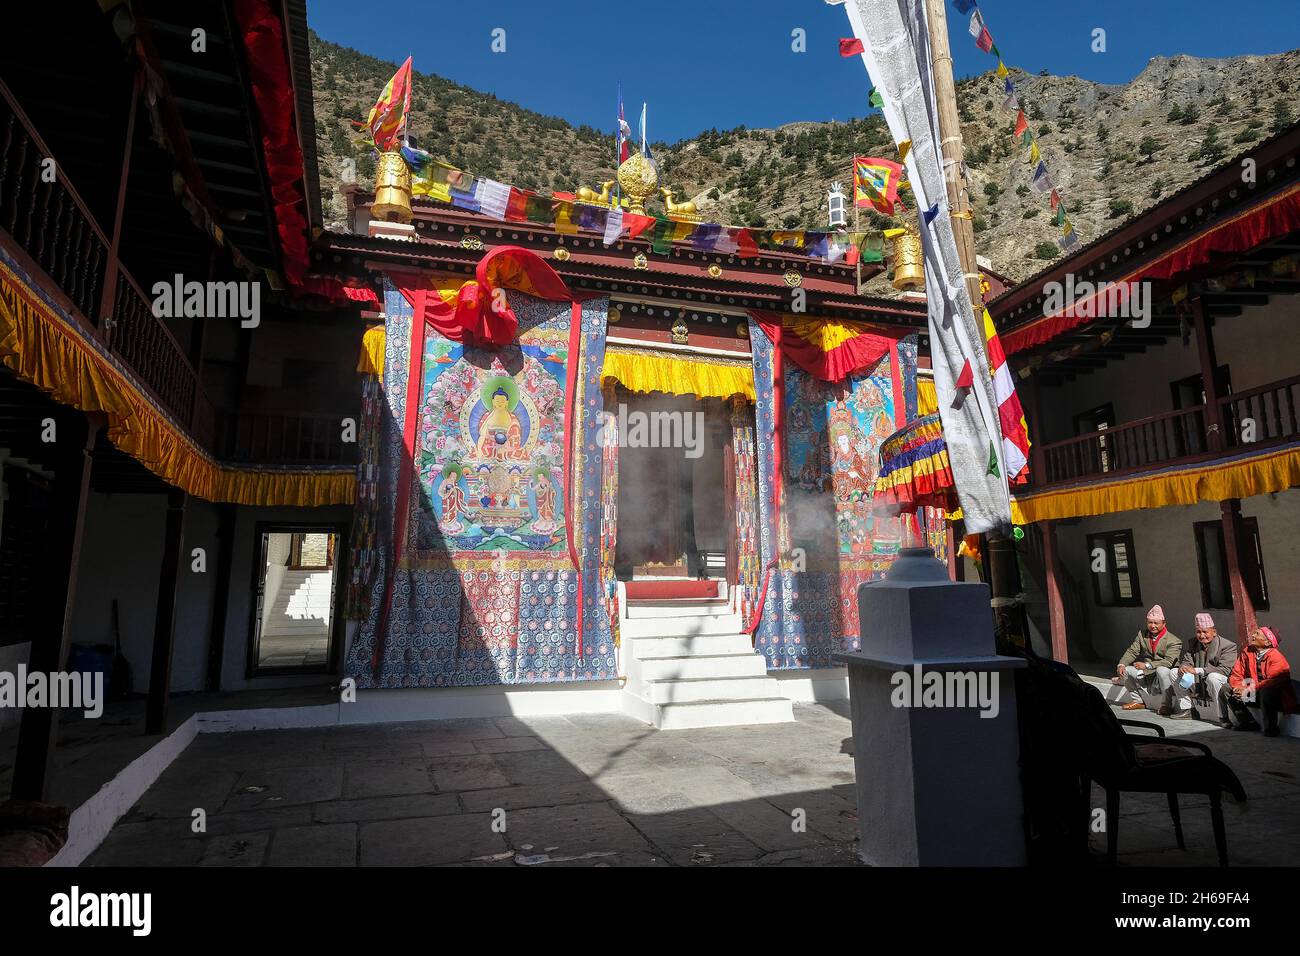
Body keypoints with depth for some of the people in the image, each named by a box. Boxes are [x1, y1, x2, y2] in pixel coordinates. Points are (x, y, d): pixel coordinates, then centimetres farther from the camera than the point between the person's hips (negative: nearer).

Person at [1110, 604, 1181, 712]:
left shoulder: (1174, 641, -10)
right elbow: (1132, 651, 2)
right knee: (1125, 670, -10)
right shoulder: (1142, 635, 7)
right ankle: (1138, 701, 8)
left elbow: (1168, 662, -20)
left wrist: (1147, 665, -28)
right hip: (1147, 676, 6)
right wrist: (1121, 665, -16)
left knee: (1162, 670, -36)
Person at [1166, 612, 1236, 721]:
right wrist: (1183, 667, -19)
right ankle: (1185, 711, 0)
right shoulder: (1193, 643, 8)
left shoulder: (1229, 646, -11)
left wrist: (1197, 670, -30)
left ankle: (1223, 716, -25)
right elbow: (1186, 661, 8)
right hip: (1198, 686, 7)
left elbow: (1224, 670, -23)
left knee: (1212, 677, -37)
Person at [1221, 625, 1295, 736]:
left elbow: (1272, 682, -29)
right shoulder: (1247, 651, -2)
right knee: (1226, 690, -5)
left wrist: (1250, 689, -28)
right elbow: (1235, 675, 0)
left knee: (1265, 693, -38)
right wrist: (1240, 687, -19)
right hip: (1254, 693, 7)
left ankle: (1270, 729, -18)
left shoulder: (1276, 658, -19)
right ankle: (1249, 723, -3)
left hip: (1277, 697, -7)